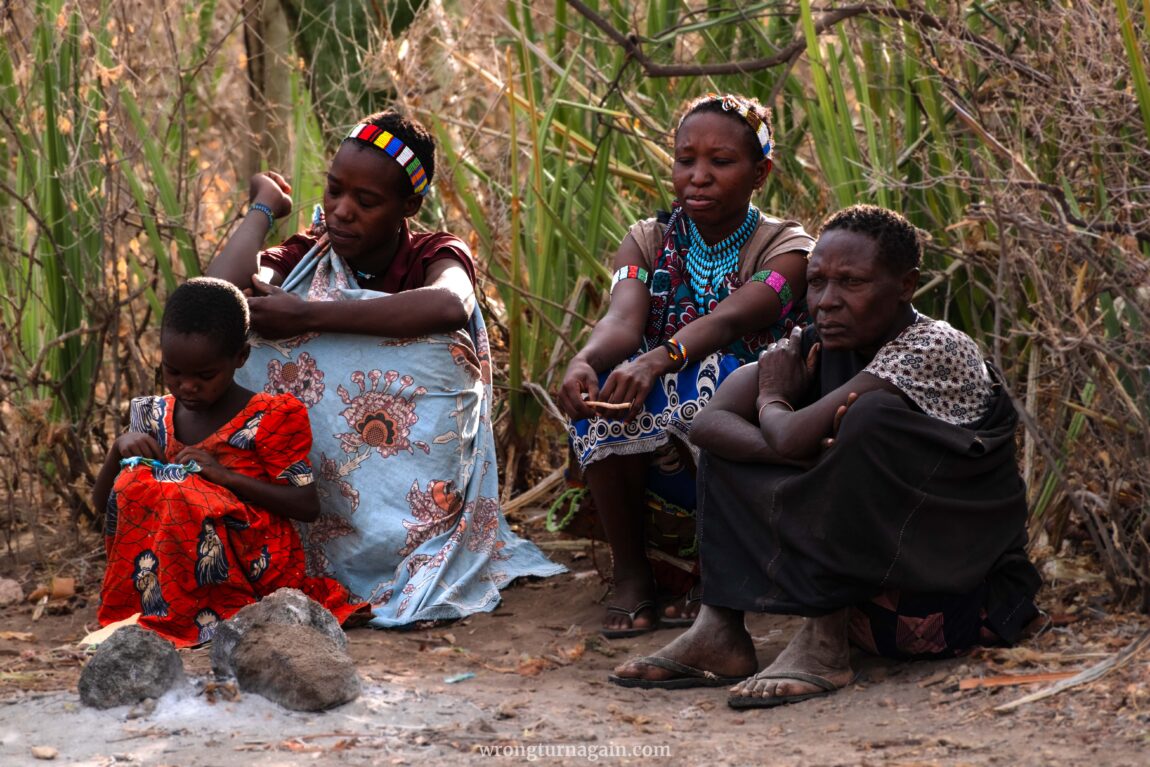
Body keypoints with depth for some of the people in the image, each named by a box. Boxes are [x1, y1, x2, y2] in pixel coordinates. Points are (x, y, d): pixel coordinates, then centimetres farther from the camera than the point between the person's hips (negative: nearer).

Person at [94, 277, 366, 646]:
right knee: (134, 483, -20)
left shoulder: (269, 418, -2)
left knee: (179, 495, -30)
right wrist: (120, 447, -3)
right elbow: (102, 501, 18)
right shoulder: (156, 416, 12)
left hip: (253, 564, -5)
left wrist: (225, 475, -17)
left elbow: (307, 505, -9)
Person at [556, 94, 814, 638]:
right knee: (602, 381, -28)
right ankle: (630, 573, -17)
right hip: (656, 464, 3)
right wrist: (585, 361, -40)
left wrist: (657, 361, -47)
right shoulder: (648, 243, 7)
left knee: (712, 379, -34)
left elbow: (728, 320, -25)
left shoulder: (786, 248, -4)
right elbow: (623, 319, -15)